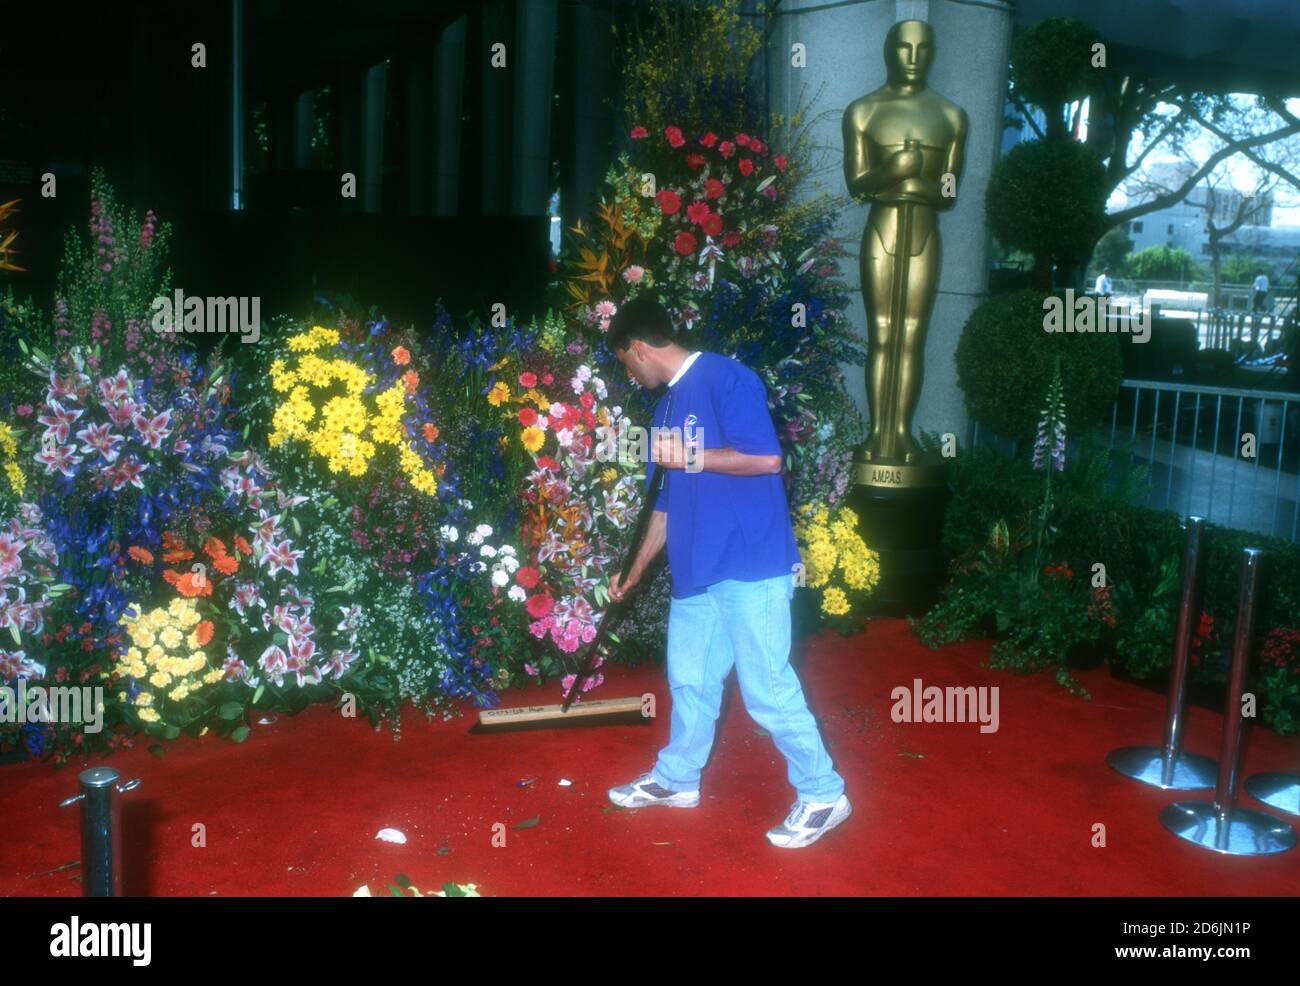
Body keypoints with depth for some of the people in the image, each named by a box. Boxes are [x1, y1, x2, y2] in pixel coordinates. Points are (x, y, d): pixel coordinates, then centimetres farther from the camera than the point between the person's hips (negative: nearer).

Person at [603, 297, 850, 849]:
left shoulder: (725, 378, -11)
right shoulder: (668, 405, 16)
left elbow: (767, 458, -20)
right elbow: (666, 502, 22)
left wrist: (691, 457, -16)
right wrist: (635, 570, 25)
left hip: (751, 565, -9)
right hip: (695, 569, 9)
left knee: (767, 688, -4)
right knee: (689, 679, 18)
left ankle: (823, 794, 11)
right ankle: (676, 779, 34)